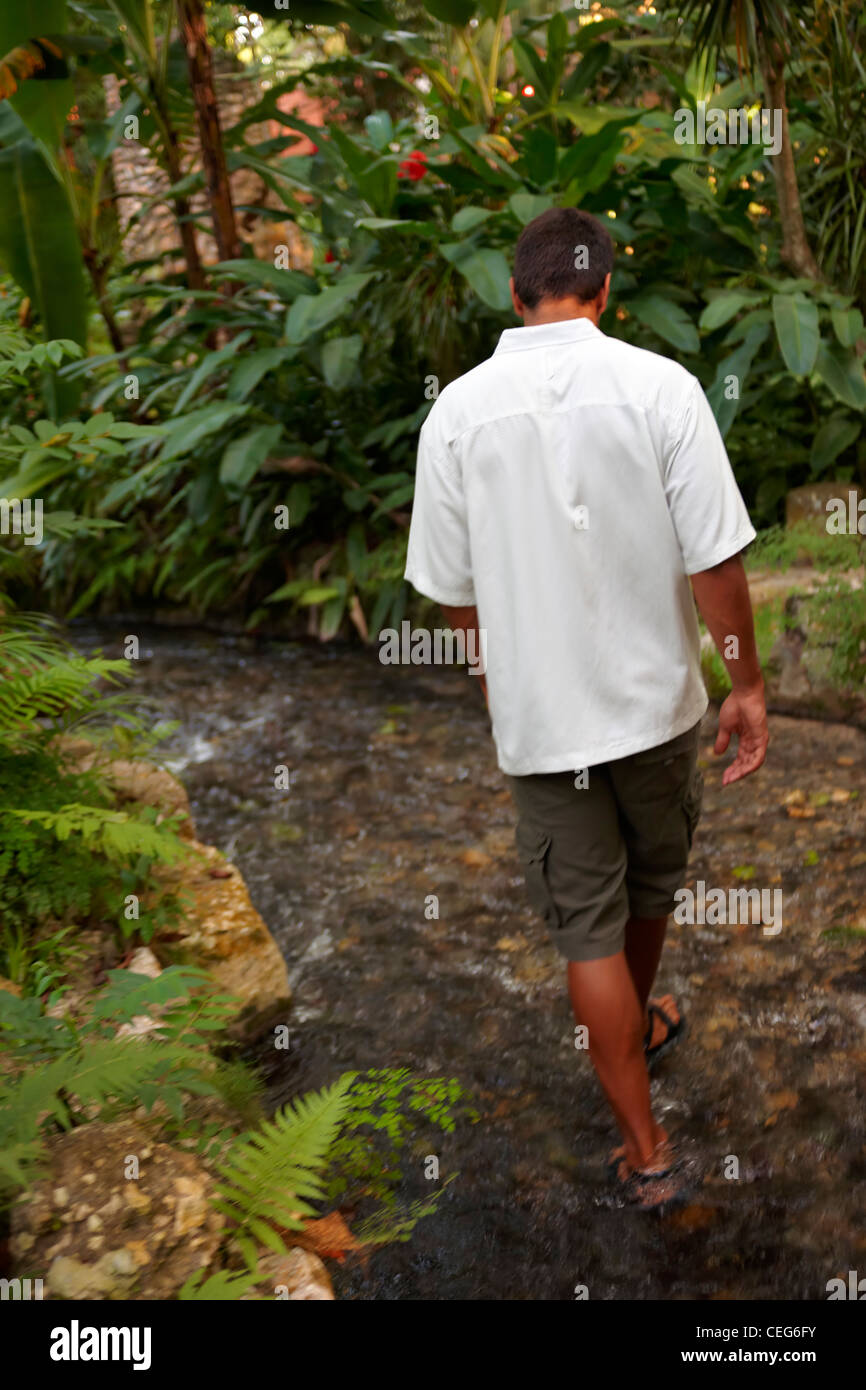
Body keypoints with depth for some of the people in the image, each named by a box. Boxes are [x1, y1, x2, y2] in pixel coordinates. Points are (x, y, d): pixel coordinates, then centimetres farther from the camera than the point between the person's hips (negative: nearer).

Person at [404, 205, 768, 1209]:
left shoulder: (457, 410, -8)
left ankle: (646, 1152, 19)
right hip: (655, 699, 1)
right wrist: (746, 683, 0)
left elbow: (451, 591, -2)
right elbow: (714, 561, -13)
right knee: (653, 882, 26)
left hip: (540, 718, 0)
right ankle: (639, 1025, 53)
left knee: (588, 930, 10)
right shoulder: (660, 386, -12)